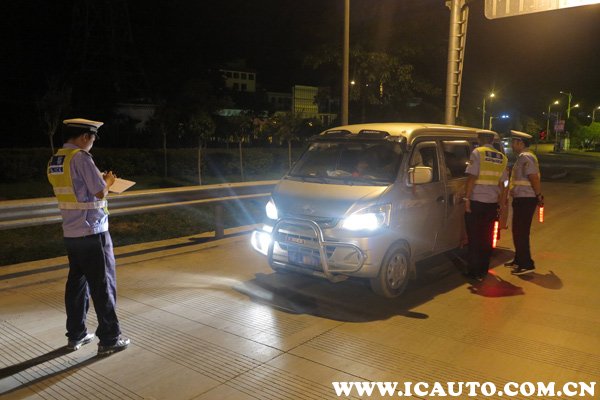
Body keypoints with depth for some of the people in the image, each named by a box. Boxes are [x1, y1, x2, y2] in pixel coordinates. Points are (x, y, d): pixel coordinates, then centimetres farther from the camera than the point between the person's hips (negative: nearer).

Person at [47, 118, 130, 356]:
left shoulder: (55, 161, 10)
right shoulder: (80, 158, -16)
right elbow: (100, 192, -17)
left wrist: (100, 181, 15)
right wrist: (108, 182, 3)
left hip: (71, 233, 8)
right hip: (92, 233, -8)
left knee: (77, 283, 16)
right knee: (103, 285, 1)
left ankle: (75, 336, 25)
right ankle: (109, 340, 9)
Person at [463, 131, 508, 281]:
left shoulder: (477, 153, -7)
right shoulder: (502, 158, 10)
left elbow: (472, 177, -14)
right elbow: (502, 183, 13)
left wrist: (467, 198, -12)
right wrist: (500, 201, 19)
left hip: (476, 200, -5)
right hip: (492, 202, 5)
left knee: (474, 237, 1)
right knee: (487, 237, 13)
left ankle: (474, 271, 3)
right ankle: (483, 270, 20)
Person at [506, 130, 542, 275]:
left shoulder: (525, 157, -16)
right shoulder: (524, 156, 17)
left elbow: (534, 178, -23)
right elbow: (533, 178, 20)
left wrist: (539, 196, -20)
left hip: (525, 200, -11)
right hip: (522, 199, 11)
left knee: (520, 232, -6)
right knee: (518, 231, 19)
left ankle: (526, 264, 0)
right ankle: (519, 260, 30)